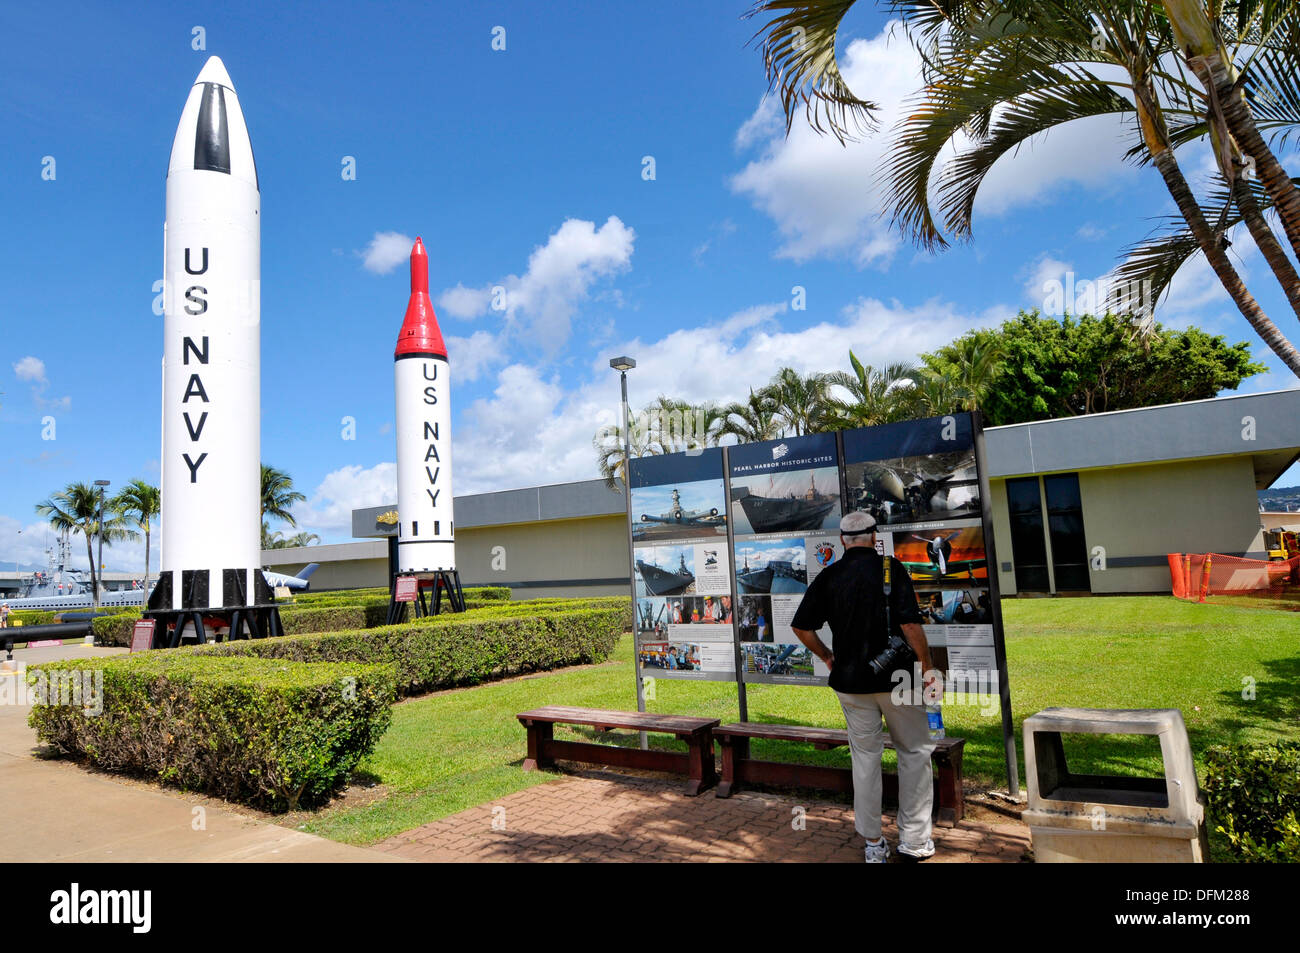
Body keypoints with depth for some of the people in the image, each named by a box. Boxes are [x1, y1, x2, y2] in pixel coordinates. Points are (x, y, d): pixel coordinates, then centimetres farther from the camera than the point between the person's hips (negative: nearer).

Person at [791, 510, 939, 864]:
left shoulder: (828, 576, 0)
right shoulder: (890, 568, -10)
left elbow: (801, 627, 2)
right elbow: (910, 624, -16)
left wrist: (827, 657, 16)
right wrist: (927, 668, -5)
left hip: (850, 680, 3)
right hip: (896, 676, -3)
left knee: (864, 755, 12)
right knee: (915, 752, 14)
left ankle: (873, 843, 20)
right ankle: (913, 840, 18)